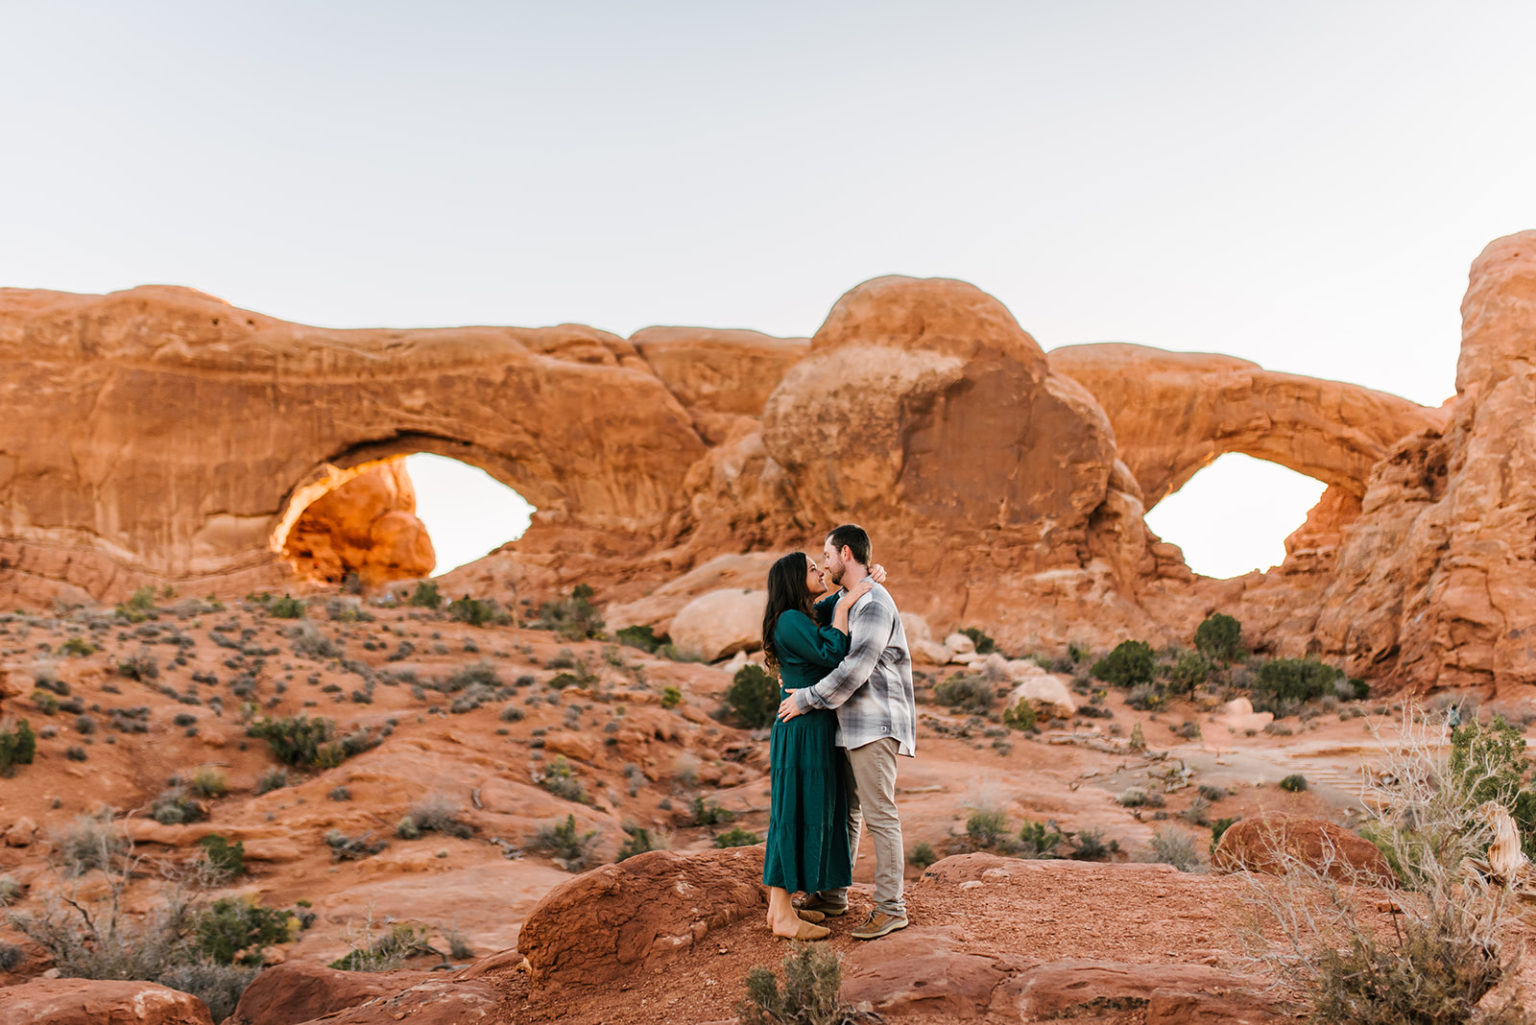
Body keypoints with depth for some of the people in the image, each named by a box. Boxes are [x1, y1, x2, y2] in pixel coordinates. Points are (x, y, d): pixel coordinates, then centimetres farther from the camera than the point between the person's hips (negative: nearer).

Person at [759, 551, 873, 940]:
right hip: (803, 732, -10)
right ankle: (783, 918, 0)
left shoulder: (804, 617, 13)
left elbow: (831, 606, 30)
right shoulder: (790, 621, -15)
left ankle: (780, 906, 20)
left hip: (813, 730, 10)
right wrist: (844, 608, -15)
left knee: (798, 816, 13)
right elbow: (832, 655, -22)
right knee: (796, 816, -5)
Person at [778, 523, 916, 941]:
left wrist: (806, 699, -15)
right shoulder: (848, 601, 16)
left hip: (876, 723, -10)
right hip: (852, 724, 10)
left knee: (880, 815, -7)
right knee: (844, 809, 16)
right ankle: (833, 895, 26)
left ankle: (890, 908, -2)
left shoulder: (874, 604, -16)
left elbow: (853, 671, -22)